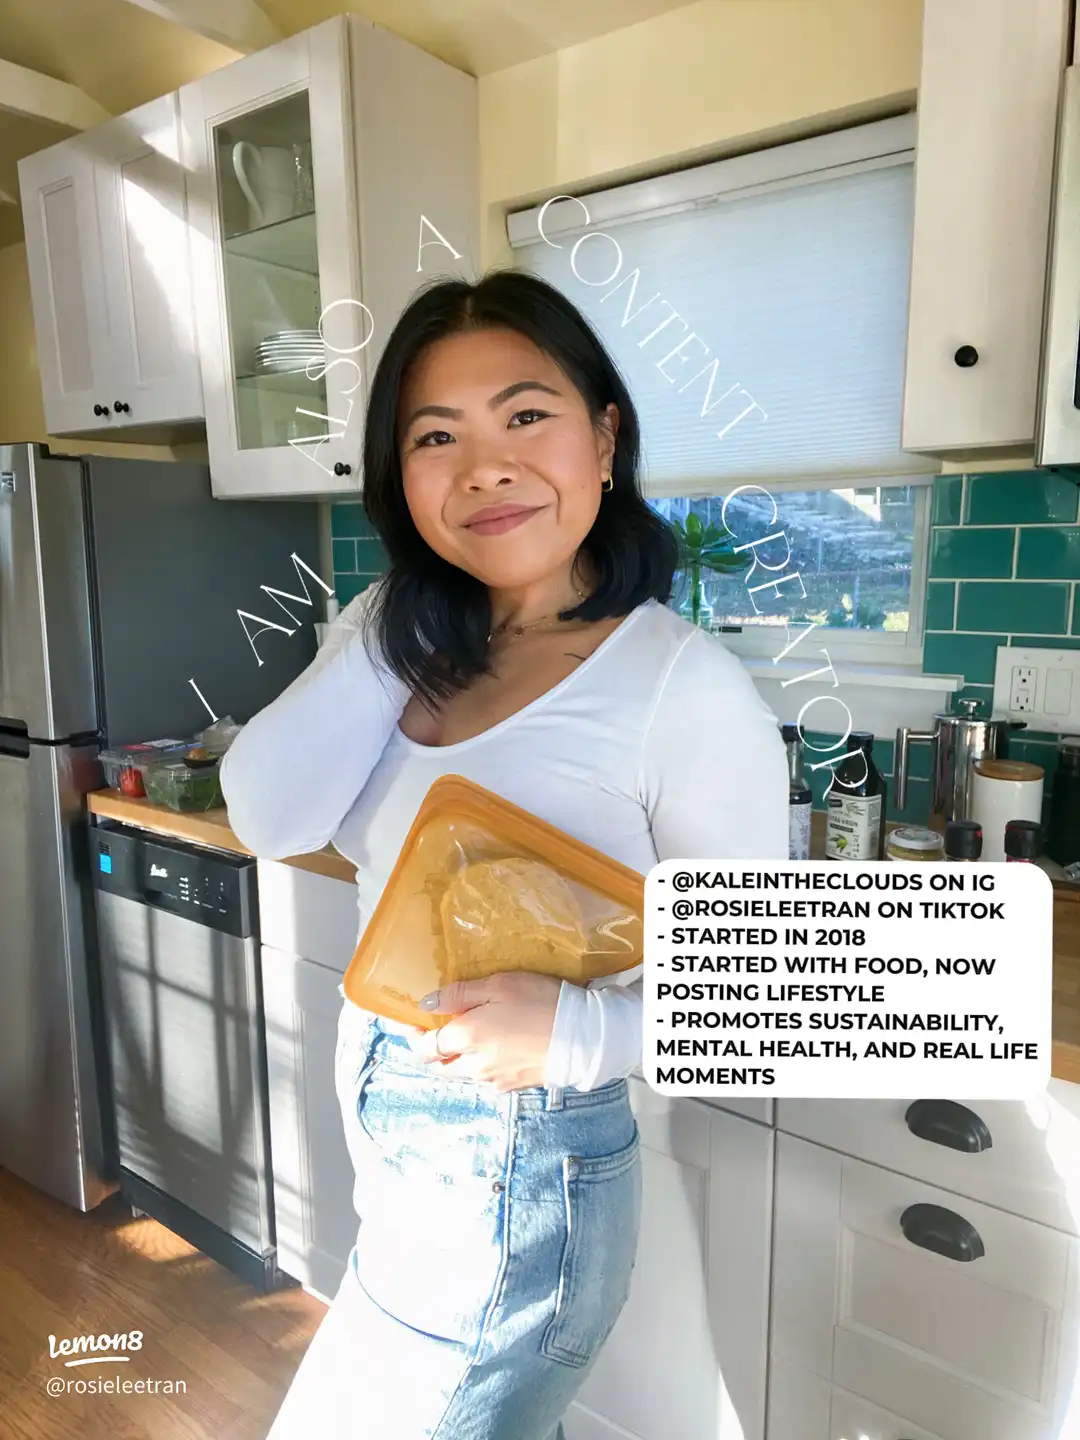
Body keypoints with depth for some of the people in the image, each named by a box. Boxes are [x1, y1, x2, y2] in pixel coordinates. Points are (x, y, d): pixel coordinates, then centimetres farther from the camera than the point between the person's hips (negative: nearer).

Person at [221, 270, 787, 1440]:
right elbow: (272, 820, -14)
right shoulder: (408, 638, -2)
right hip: (389, 1142, 6)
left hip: (511, 1181, -6)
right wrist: (397, 617, -16)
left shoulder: (688, 687, -22)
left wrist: (573, 1028, -32)